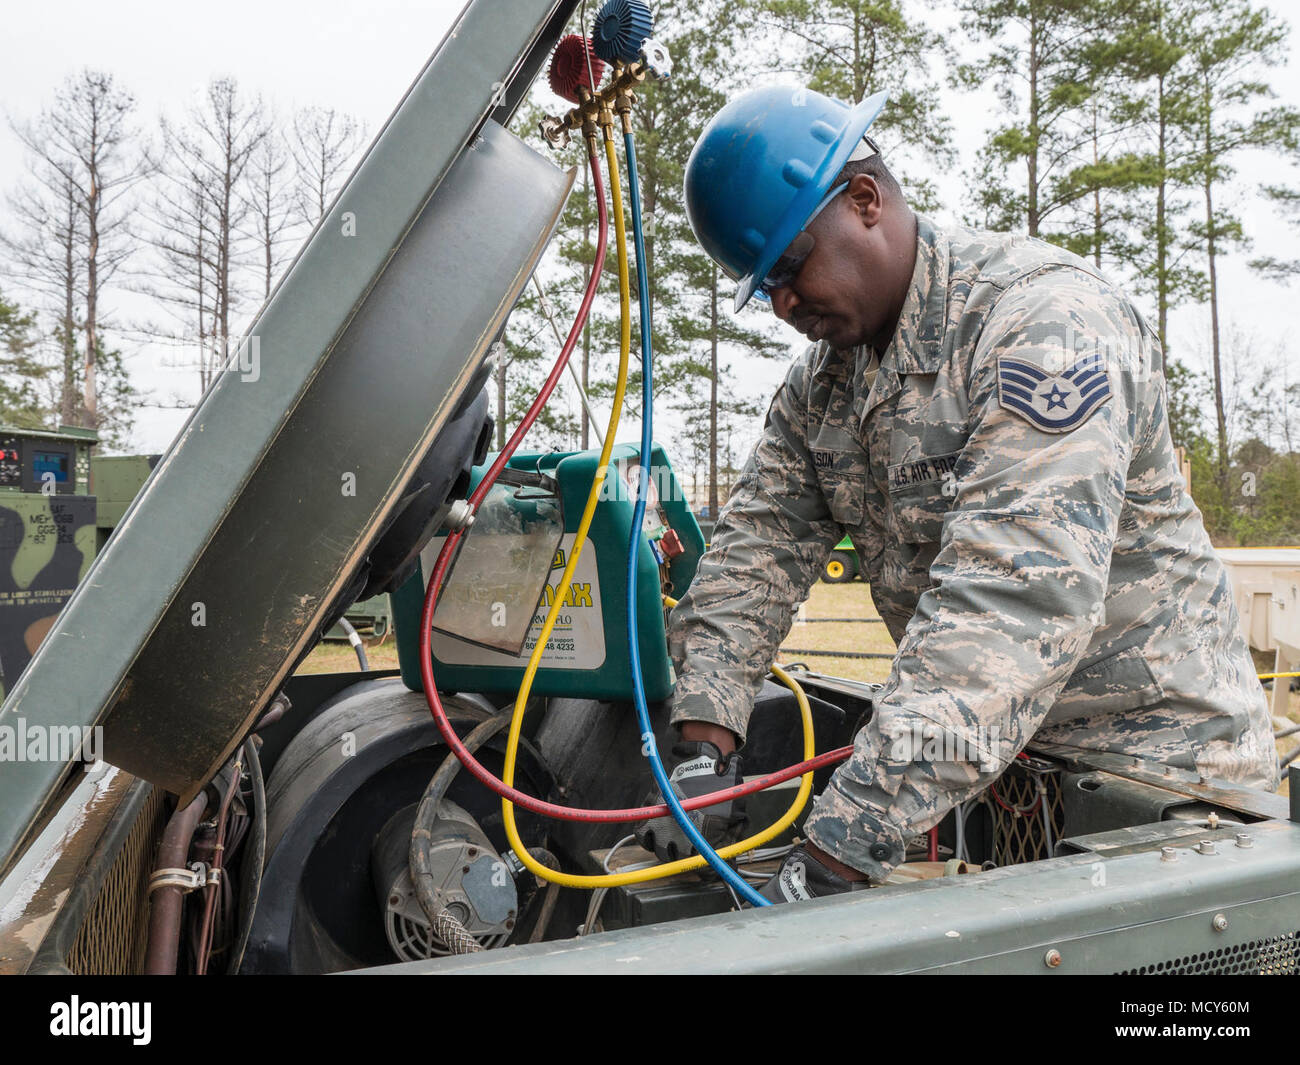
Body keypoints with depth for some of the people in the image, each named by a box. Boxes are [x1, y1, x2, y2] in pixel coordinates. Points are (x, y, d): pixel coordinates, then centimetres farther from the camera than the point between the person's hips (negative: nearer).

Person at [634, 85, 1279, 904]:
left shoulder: (1043, 318, -23)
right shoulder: (822, 382, 4)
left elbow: (1014, 600, -34)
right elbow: (759, 546, 1)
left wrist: (840, 853, -38)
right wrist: (705, 745, -14)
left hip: (1156, 763, -6)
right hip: (997, 771, 6)